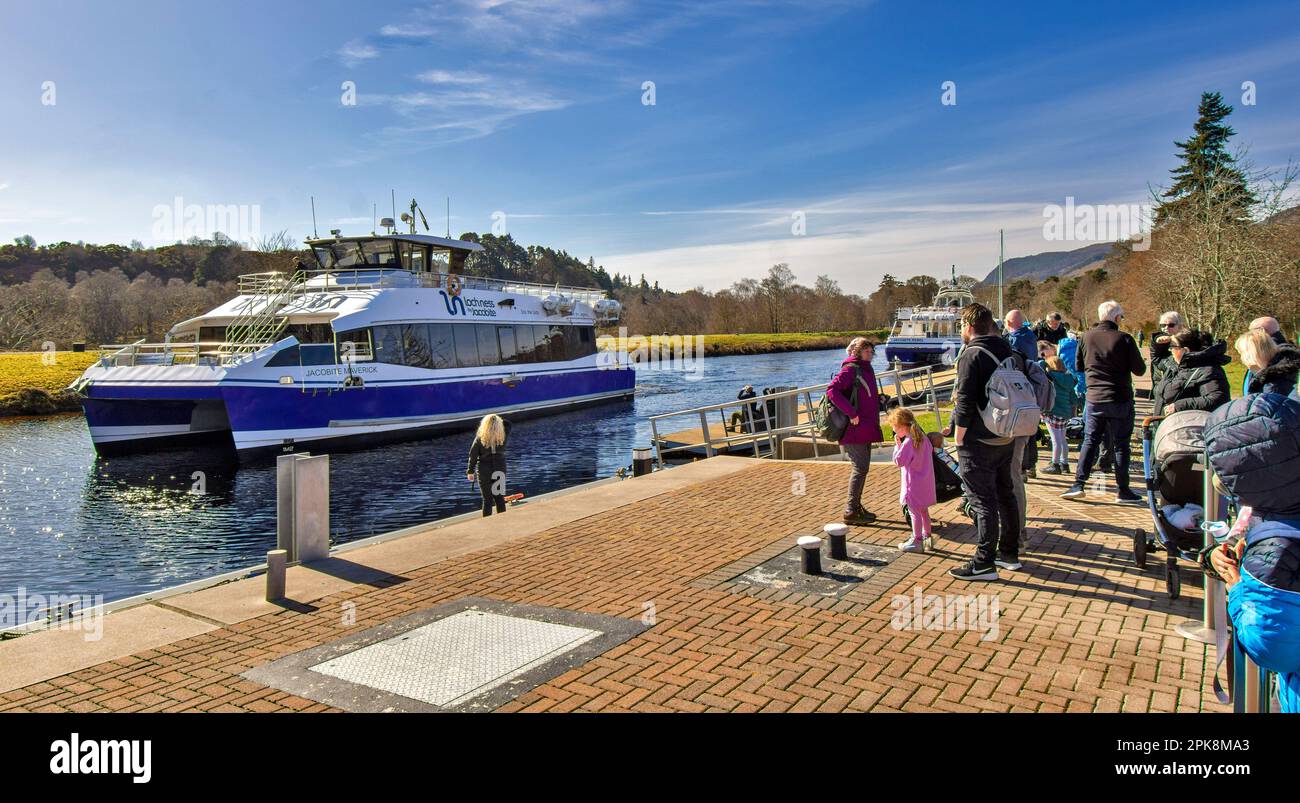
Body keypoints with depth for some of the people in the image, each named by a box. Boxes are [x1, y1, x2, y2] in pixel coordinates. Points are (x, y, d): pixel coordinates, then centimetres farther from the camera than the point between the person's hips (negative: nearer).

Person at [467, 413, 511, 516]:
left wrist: (470, 471, 2)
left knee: (487, 499, 6)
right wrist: (499, 420, 4)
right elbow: (507, 424, 13)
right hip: (500, 471, 2)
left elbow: (473, 456, -6)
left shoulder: (480, 439, -11)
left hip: (484, 472, -2)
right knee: (500, 498, 13)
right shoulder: (503, 437, -8)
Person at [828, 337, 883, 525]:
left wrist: (879, 399, 7)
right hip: (854, 430, -10)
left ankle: (856, 506, 24)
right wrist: (852, 413, -27)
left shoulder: (866, 370, 18)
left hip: (865, 429, 10)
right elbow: (832, 390, -25)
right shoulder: (850, 369, -12)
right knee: (860, 467, -9)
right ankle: (851, 511, -4)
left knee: (863, 467, 14)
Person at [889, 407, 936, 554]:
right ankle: (927, 535, 32)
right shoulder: (923, 437, 3)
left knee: (914, 511, 0)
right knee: (923, 510, 21)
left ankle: (917, 541, 5)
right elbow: (930, 450, 20)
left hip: (914, 483, -9)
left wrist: (897, 445, -12)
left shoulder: (908, 442, -23)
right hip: (925, 480, 9)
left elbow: (898, 461, -20)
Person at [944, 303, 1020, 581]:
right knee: (1005, 495, 18)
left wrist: (958, 439, -10)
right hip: (1006, 438, 8)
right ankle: (1009, 552, 29)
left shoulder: (972, 355, -16)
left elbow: (965, 402, -20)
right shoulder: (1006, 351, 9)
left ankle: (984, 563, 3)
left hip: (979, 442, -8)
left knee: (983, 501, -3)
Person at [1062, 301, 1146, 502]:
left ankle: (1078, 484, 1)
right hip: (1120, 400, -3)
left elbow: (1078, 366, 10)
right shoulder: (1124, 339, -10)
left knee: (1090, 441, 10)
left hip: (1094, 399, 3)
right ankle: (1123, 490, 11)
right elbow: (1139, 370, -6)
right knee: (1121, 445, 6)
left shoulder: (1087, 337, 0)